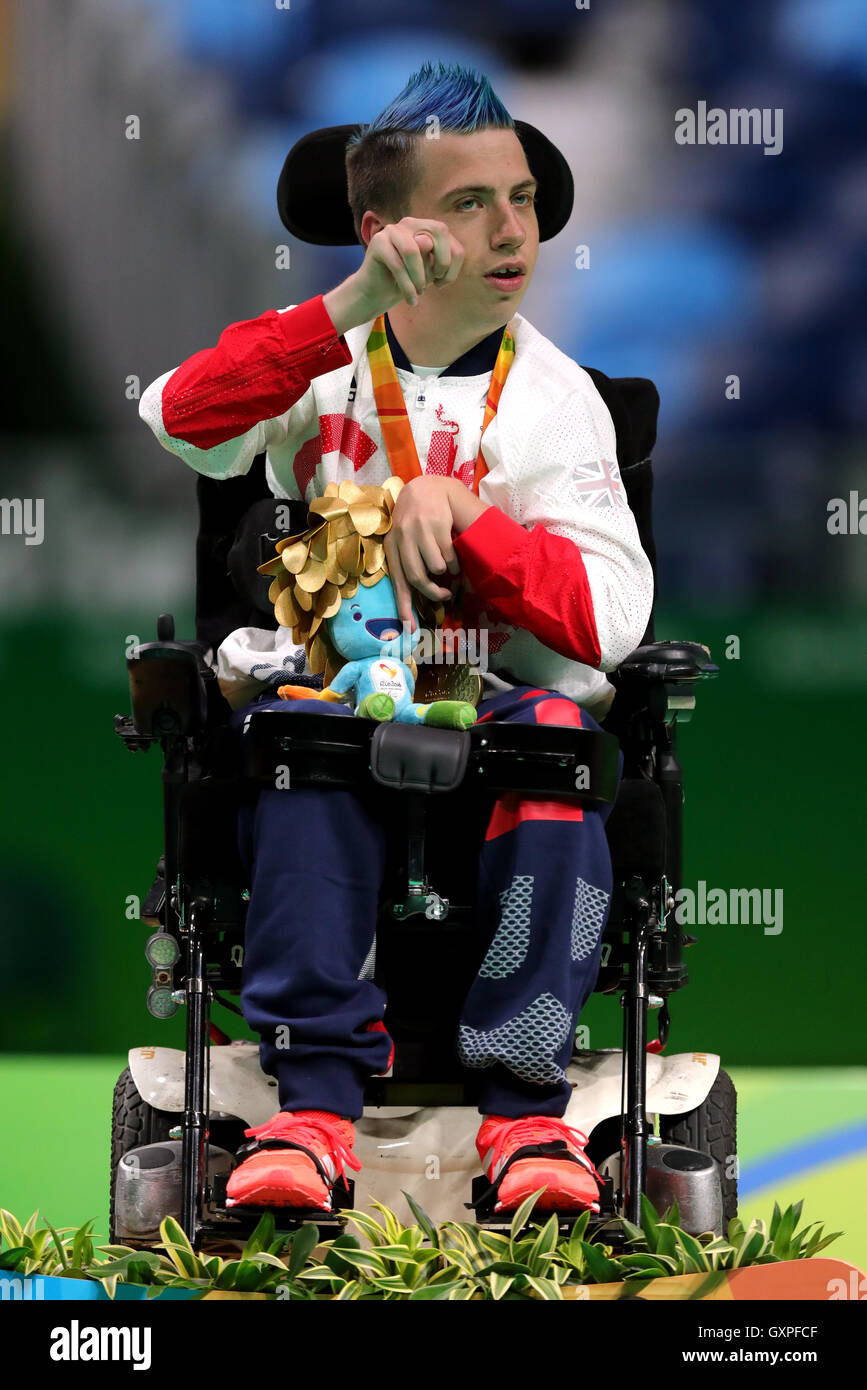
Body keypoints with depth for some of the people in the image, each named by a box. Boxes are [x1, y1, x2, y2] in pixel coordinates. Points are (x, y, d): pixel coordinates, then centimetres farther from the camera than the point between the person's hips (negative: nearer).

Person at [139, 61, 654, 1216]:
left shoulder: (553, 400, 5)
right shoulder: (323, 364, 7)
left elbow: (610, 618, -7)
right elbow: (184, 421, -17)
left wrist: (457, 513, -18)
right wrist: (351, 308, -24)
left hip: (506, 678, 0)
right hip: (327, 667, 0)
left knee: (556, 735, -34)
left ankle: (524, 1104, -32)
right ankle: (315, 1100, -36)